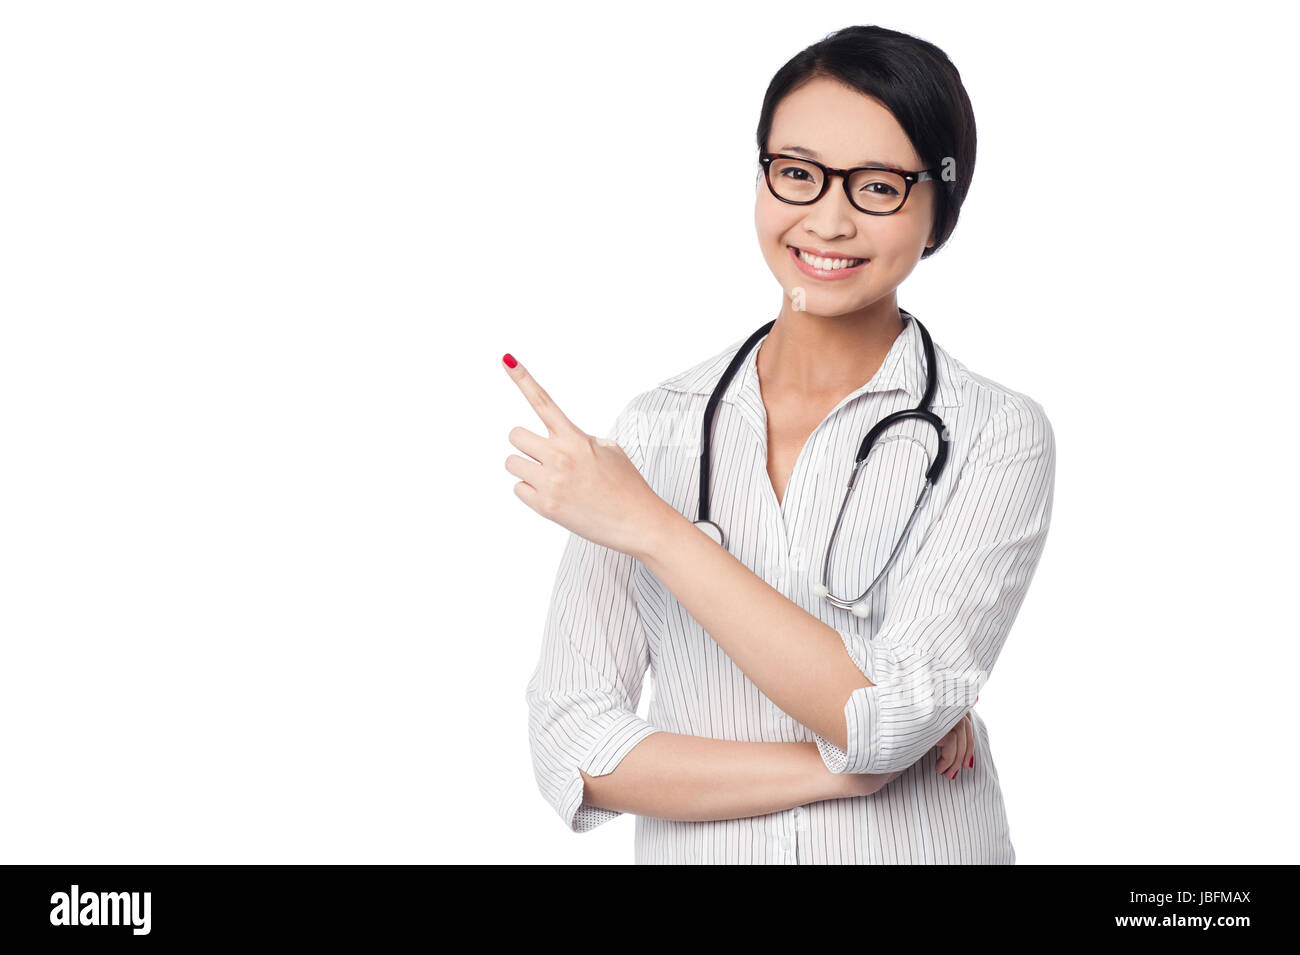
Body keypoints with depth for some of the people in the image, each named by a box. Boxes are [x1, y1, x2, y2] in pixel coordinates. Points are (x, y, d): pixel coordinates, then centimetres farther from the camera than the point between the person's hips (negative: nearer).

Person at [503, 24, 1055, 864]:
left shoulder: (997, 438, -12)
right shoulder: (657, 430, -6)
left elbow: (884, 715, -23)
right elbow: (573, 748, -10)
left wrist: (649, 526, -21)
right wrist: (831, 770, -18)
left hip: (926, 846, -2)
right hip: (699, 851, 2)